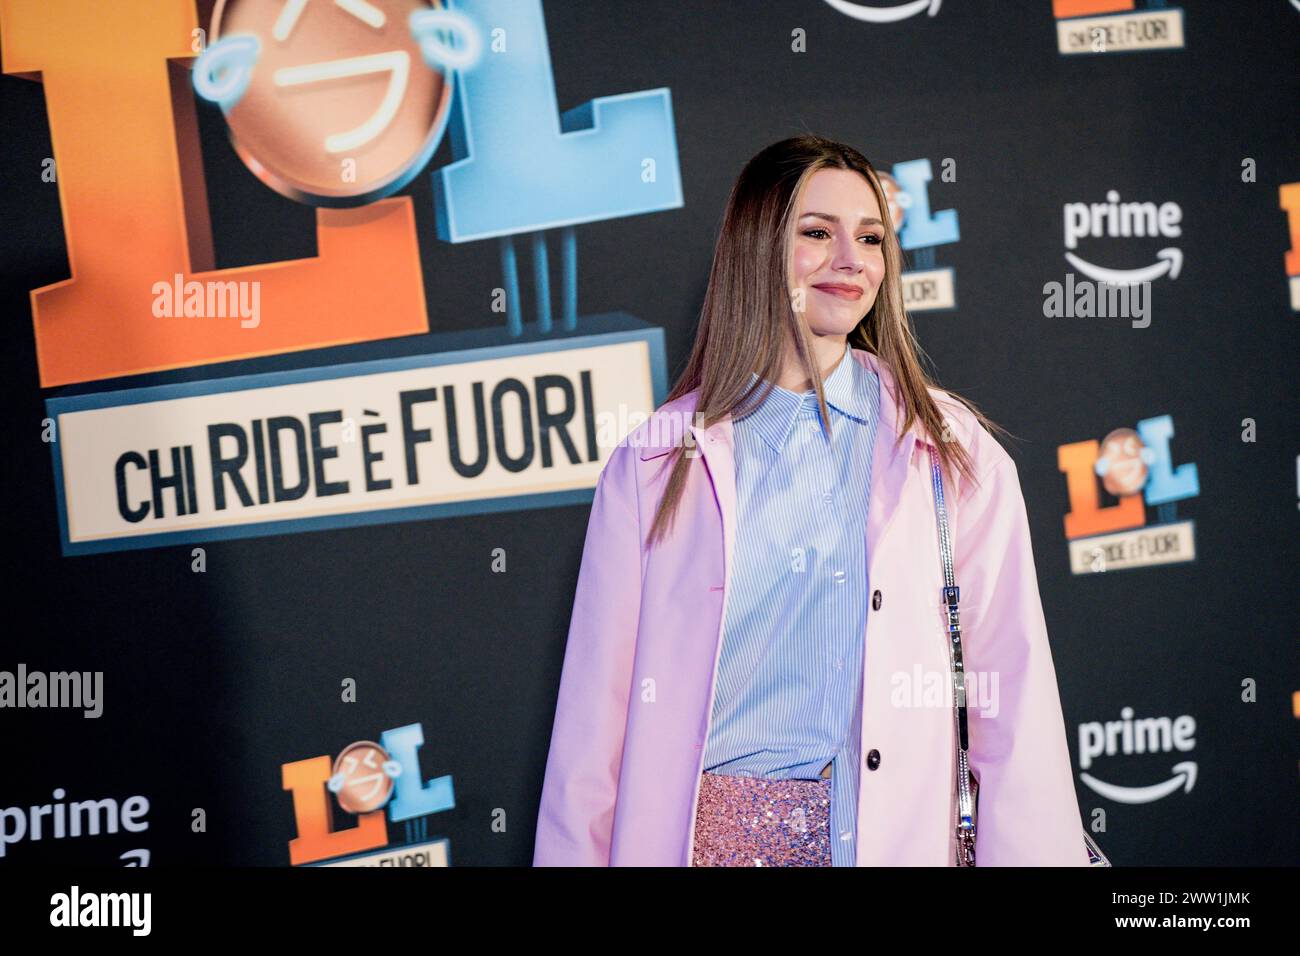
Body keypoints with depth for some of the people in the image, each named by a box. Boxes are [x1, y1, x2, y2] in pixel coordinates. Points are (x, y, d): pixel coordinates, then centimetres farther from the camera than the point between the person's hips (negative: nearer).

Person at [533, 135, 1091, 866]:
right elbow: (597, 707, 2)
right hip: (703, 831, 0)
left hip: (889, 831, 1)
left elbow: (1014, 694, 0)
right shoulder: (658, 461, 2)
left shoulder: (953, 451, 3)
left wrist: (1029, 854, -7)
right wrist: (573, 855, -2)